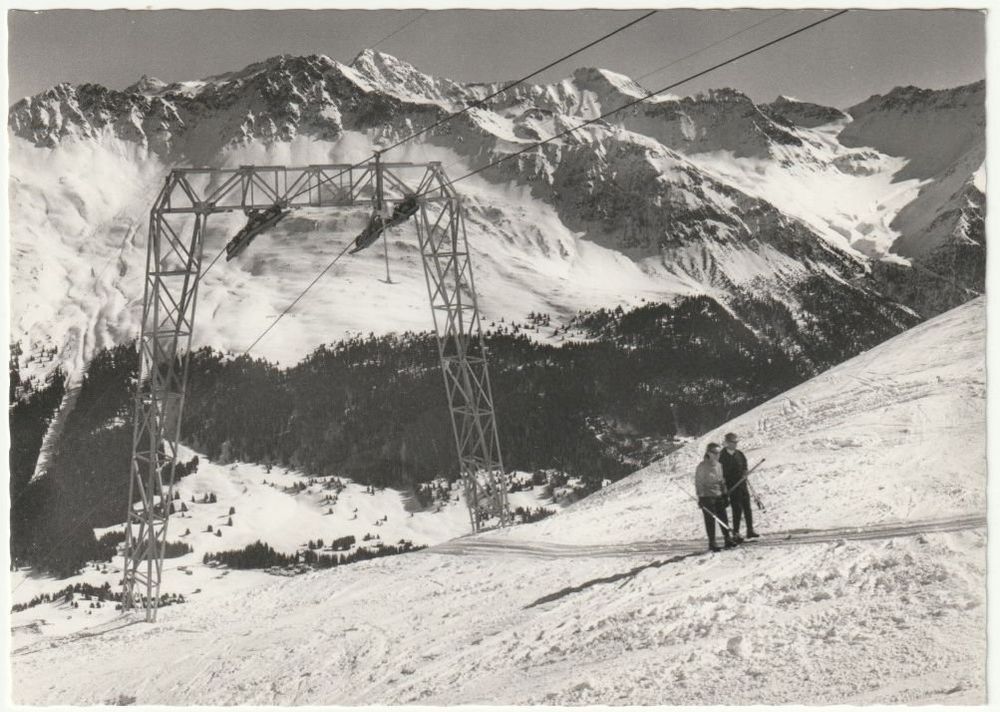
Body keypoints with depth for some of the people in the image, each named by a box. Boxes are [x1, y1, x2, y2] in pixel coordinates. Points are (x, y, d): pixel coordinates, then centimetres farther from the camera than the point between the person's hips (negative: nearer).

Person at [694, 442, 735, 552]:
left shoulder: (719, 465, 9)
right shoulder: (702, 466, -11)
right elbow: (698, 482, -11)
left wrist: (725, 494, 16)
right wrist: (700, 497, -14)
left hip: (719, 496, 6)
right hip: (707, 496, -6)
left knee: (723, 518, 6)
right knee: (710, 520, -1)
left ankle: (728, 540, 15)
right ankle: (712, 543, 6)